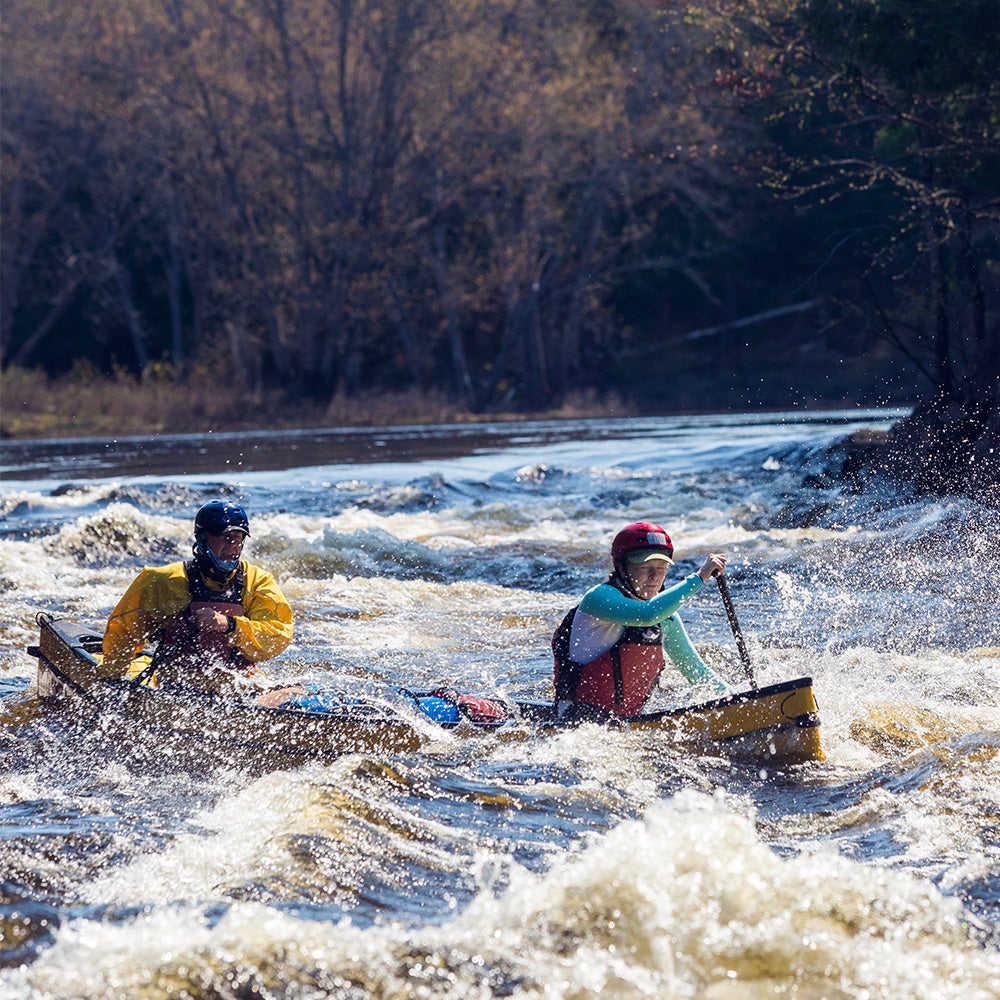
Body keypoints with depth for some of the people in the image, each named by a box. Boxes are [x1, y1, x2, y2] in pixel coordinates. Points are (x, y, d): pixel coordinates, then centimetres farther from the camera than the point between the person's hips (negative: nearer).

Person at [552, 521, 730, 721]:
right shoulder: (599, 597, -12)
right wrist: (699, 577, -26)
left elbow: (694, 668, 23)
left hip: (628, 722, 8)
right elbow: (647, 614, -31)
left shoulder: (666, 619, 11)